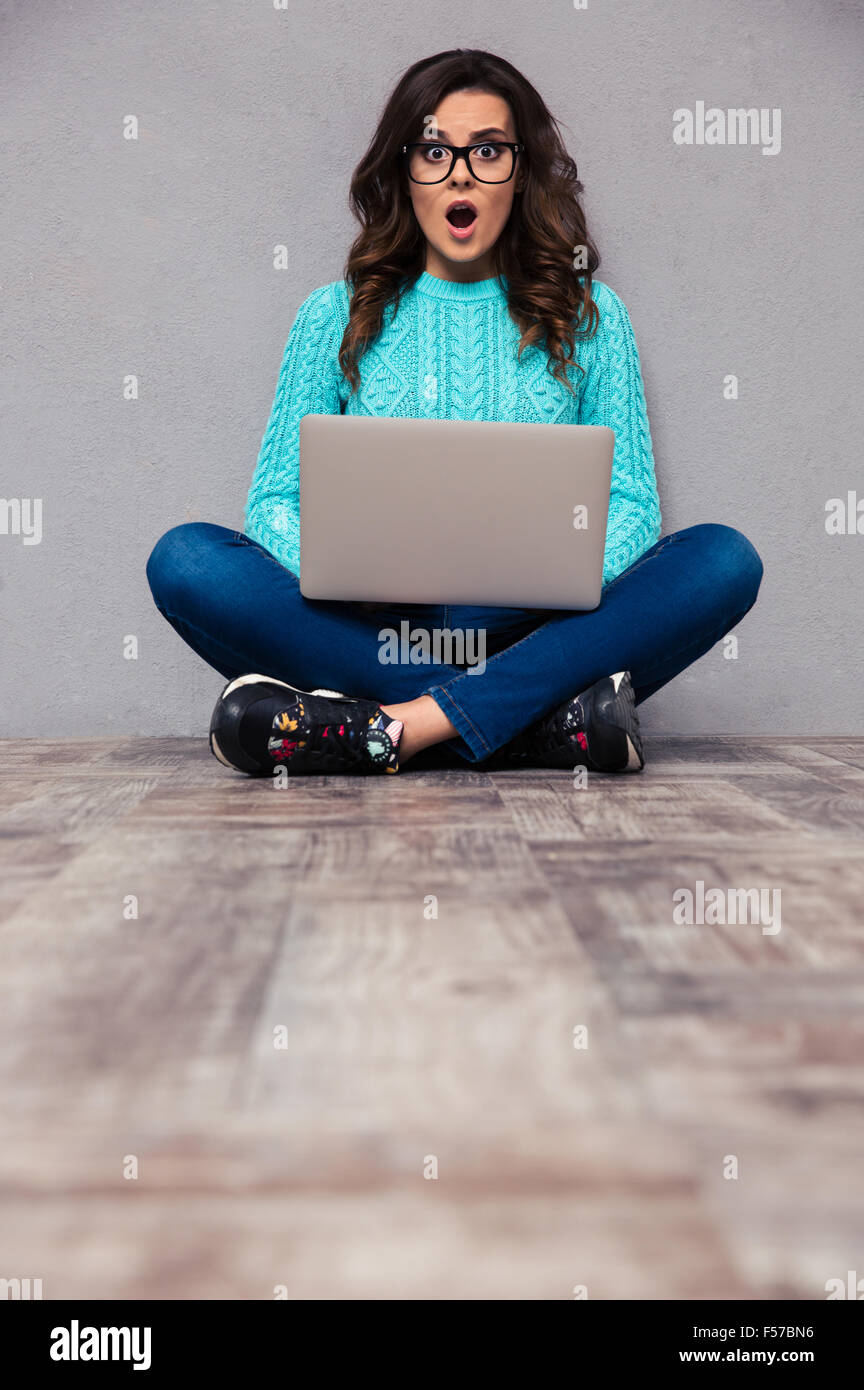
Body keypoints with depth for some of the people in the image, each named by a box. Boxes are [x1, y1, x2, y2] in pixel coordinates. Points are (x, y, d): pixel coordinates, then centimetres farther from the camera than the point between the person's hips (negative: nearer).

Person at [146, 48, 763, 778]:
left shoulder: (587, 314, 13)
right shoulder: (338, 316, 12)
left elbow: (631, 504, 7)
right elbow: (275, 501, 7)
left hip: (537, 633, 1)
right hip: (371, 632, 0)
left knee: (722, 558, -24)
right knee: (186, 559, -25)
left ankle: (401, 726, -34)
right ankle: (551, 723, -30)